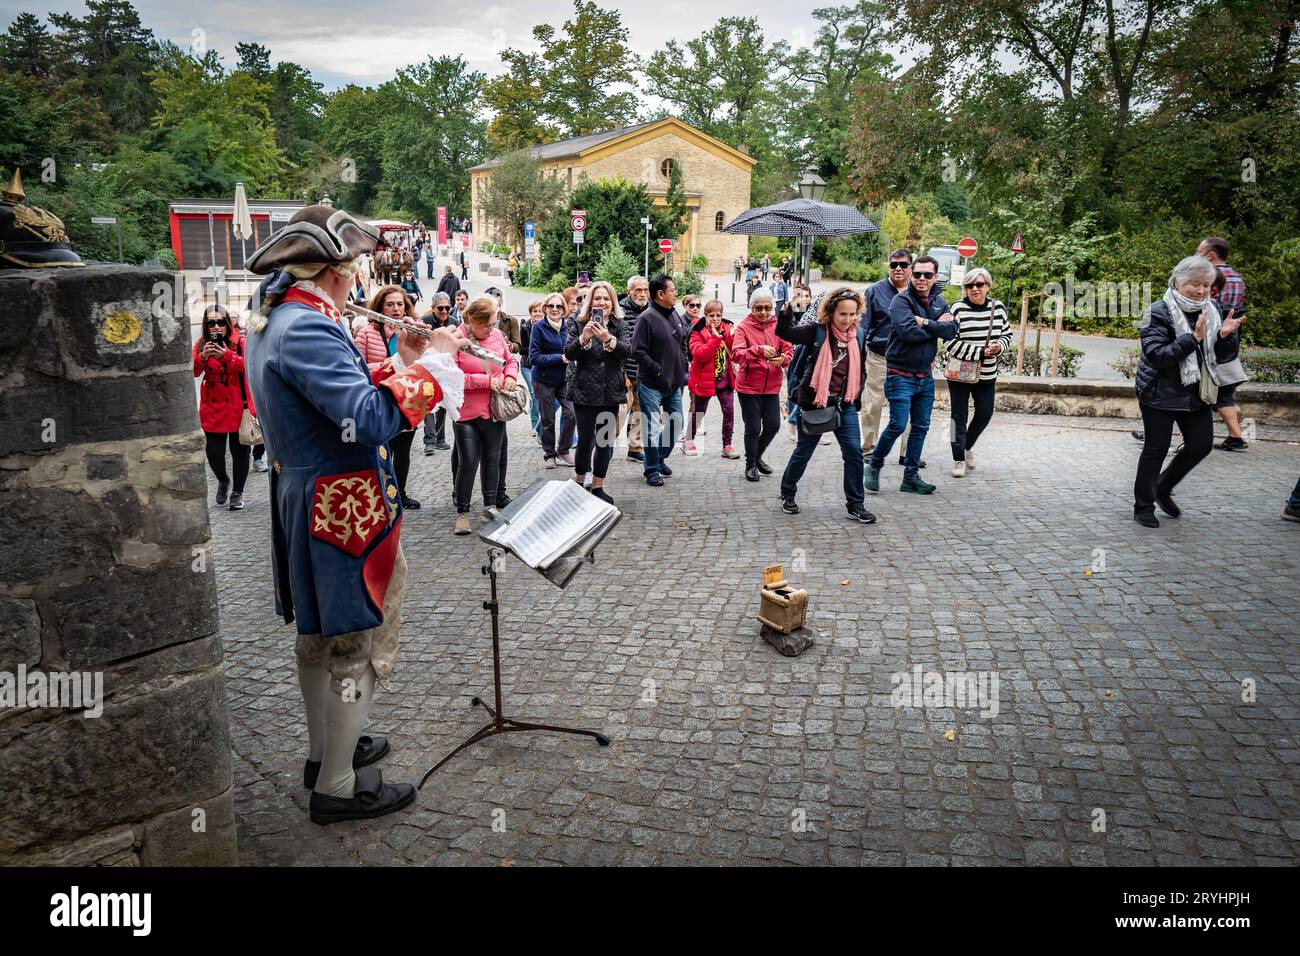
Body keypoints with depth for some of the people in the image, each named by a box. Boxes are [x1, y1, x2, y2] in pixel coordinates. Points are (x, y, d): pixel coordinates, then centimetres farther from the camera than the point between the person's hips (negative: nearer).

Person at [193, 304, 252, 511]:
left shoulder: (240, 341, -5)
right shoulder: (201, 343, 3)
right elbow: (193, 372, -7)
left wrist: (227, 355, -31)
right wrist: (203, 357, -26)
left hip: (239, 406, -2)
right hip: (213, 407, 2)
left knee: (239, 450, 5)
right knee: (213, 451, -3)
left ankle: (237, 492, 21)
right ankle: (222, 481, 28)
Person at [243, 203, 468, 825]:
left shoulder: (272, 321, 11)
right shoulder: (306, 329, -23)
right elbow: (371, 418, -32)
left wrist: (402, 360, 8)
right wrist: (434, 362, -22)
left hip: (306, 503, 11)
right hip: (345, 512, -10)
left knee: (319, 633, 21)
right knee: (358, 644, 2)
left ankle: (325, 749, 38)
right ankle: (336, 788, 14)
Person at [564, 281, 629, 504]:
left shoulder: (620, 326, 6)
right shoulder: (577, 324, 2)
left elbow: (626, 351, -11)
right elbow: (568, 353, -8)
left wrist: (608, 339, -29)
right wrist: (583, 338, -25)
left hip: (610, 392, 2)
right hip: (584, 391, -2)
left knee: (606, 440, 4)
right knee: (586, 439, 0)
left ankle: (598, 486, 16)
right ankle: (578, 483, 19)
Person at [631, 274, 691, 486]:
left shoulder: (673, 314, 9)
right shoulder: (647, 318, -14)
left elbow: (683, 342, 22)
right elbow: (638, 350, -18)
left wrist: (685, 363, 9)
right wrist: (658, 370, -17)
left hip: (674, 383, 8)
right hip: (651, 384, -8)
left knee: (676, 423, 15)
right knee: (652, 428, -1)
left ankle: (660, 458, 34)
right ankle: (652, 470, 11)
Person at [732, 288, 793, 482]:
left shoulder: (778, 326, 4)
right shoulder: (744, 327, -6)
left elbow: (789, 350, 2)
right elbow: (736, 354, -20)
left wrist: (783, 359, -21)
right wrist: (759, 350, -34)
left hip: (771, 386, 4)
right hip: (749, 386, -4)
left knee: (773, 425, 8)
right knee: (753, 428, 2)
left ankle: (757, 456, 34)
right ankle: (751, 464, 22)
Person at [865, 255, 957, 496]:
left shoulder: (939, 302, 9)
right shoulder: (901, 300, -10)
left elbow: (952, 330, -6)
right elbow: (908, 331, -24)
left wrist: (925, 323, -17)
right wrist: (936, 326, -11)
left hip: (926, 375, 6)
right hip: (901, 374, -6)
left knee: (921, 428, 9)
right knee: (898, 425, -10)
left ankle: (911, 476, 18)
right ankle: (874, 466, 11)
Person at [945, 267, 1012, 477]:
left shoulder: (997, 307, 1)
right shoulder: (958, 308, -12)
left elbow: (1007, 335, 12)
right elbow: (951, 343, -16)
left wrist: (999, 346, -11)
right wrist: (980, 352, -19)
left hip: (987, 374, 4)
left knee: (985, 414, 12)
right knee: (959, 417, 2)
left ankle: (967, 447, 37)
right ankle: (959, 459, 15)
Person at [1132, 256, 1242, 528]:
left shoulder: (1210, 311, 5)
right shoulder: (1160, 312, -14)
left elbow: (1219, 355, 11)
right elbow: (1156, 355, -24)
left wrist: (1225, 336, -10)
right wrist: (1194, 338, -31)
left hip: (1195, 392, 6)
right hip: (1160, 392, -6)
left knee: (1201, 444, 7)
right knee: (1156, 449, 1)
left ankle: (1163, 488, 28)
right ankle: (1143, 507, 14)